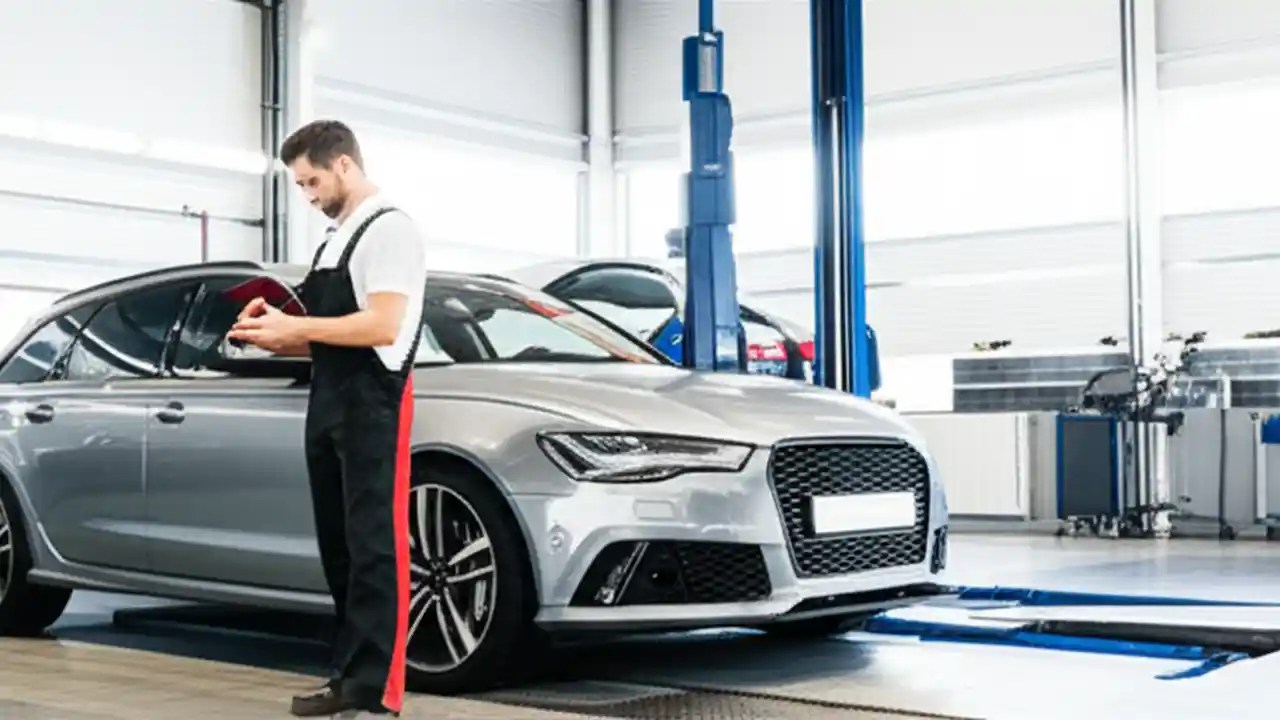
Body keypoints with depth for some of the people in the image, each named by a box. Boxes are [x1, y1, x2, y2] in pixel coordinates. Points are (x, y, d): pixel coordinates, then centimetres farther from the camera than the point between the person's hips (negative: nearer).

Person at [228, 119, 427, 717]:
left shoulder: (389, 229, -7)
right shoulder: (335, 239, 21)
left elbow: (382, 327, -17)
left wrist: (292, 326, -13)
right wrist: (279, 339, 5)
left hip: (372, 407, -9)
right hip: (327, 406, 10)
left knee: (375, 551, -9)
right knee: (338, 551, 11)